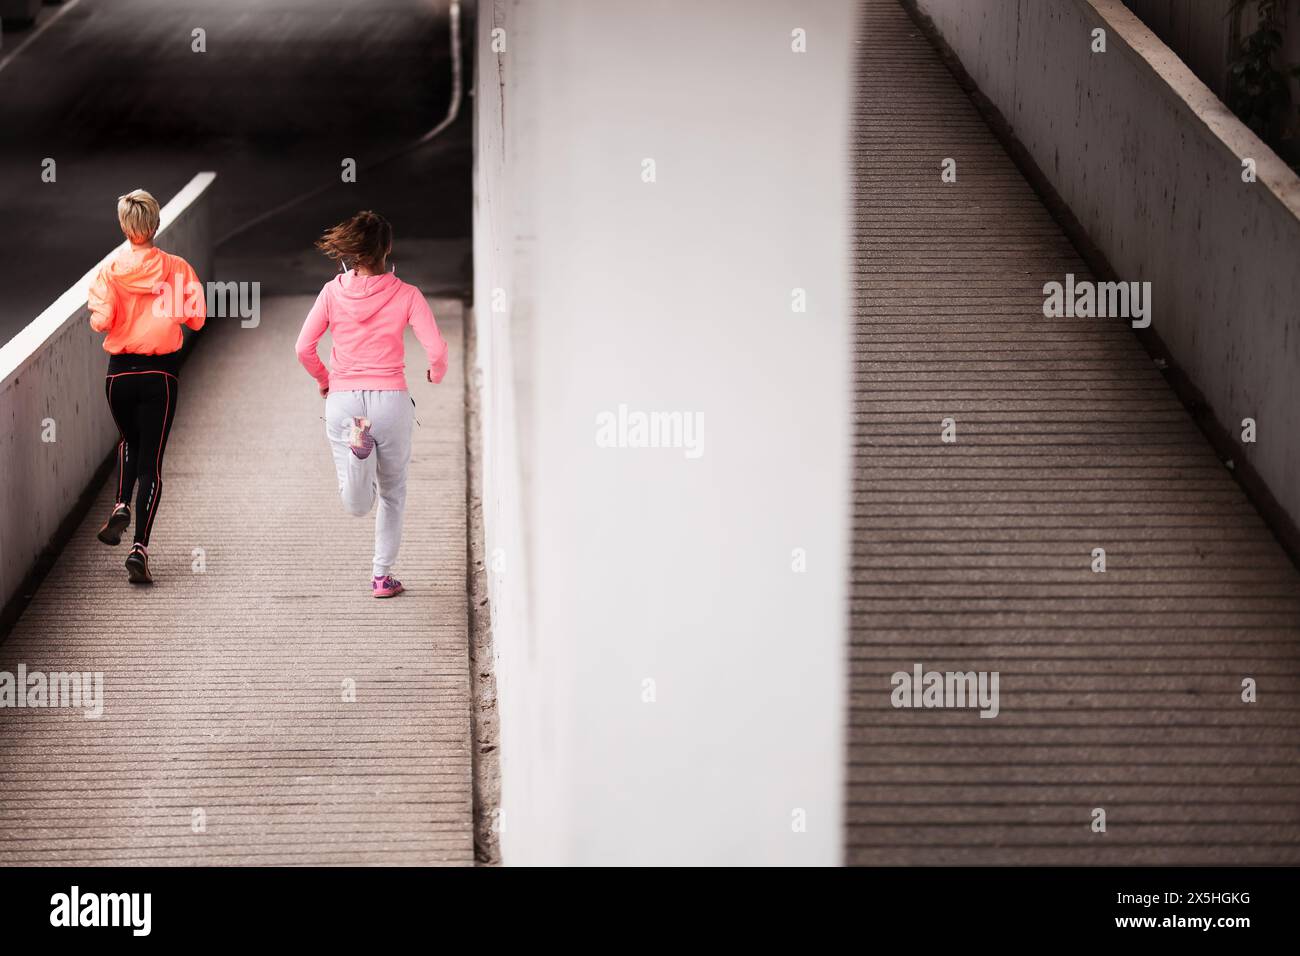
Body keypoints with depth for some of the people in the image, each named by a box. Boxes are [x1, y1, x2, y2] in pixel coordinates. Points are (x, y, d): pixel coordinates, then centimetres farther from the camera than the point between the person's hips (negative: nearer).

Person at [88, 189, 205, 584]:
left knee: (129, 441, 29)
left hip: (120, 372, 1)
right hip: (161, 373, -1)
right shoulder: (177, 268, -5)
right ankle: (140, 548, -7)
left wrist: (94, 306, 8)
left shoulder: (111, 269, -7)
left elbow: (101, 321, -14)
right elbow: (196, 318, -5)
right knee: (151, 459, 3)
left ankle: (120, 506, 5)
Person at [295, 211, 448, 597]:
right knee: (392, 493, 19)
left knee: (356, 505, -1)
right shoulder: (406, 294, -2)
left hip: (342, 400, 0)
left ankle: (357, 447, -30)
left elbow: (304, 348, -1)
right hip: (390, 399, 0)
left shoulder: (333, 292, 2)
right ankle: (382, 576, 19)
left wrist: (324, 378, 19)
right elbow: (436, 349, -7)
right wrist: (436, 374, 16)